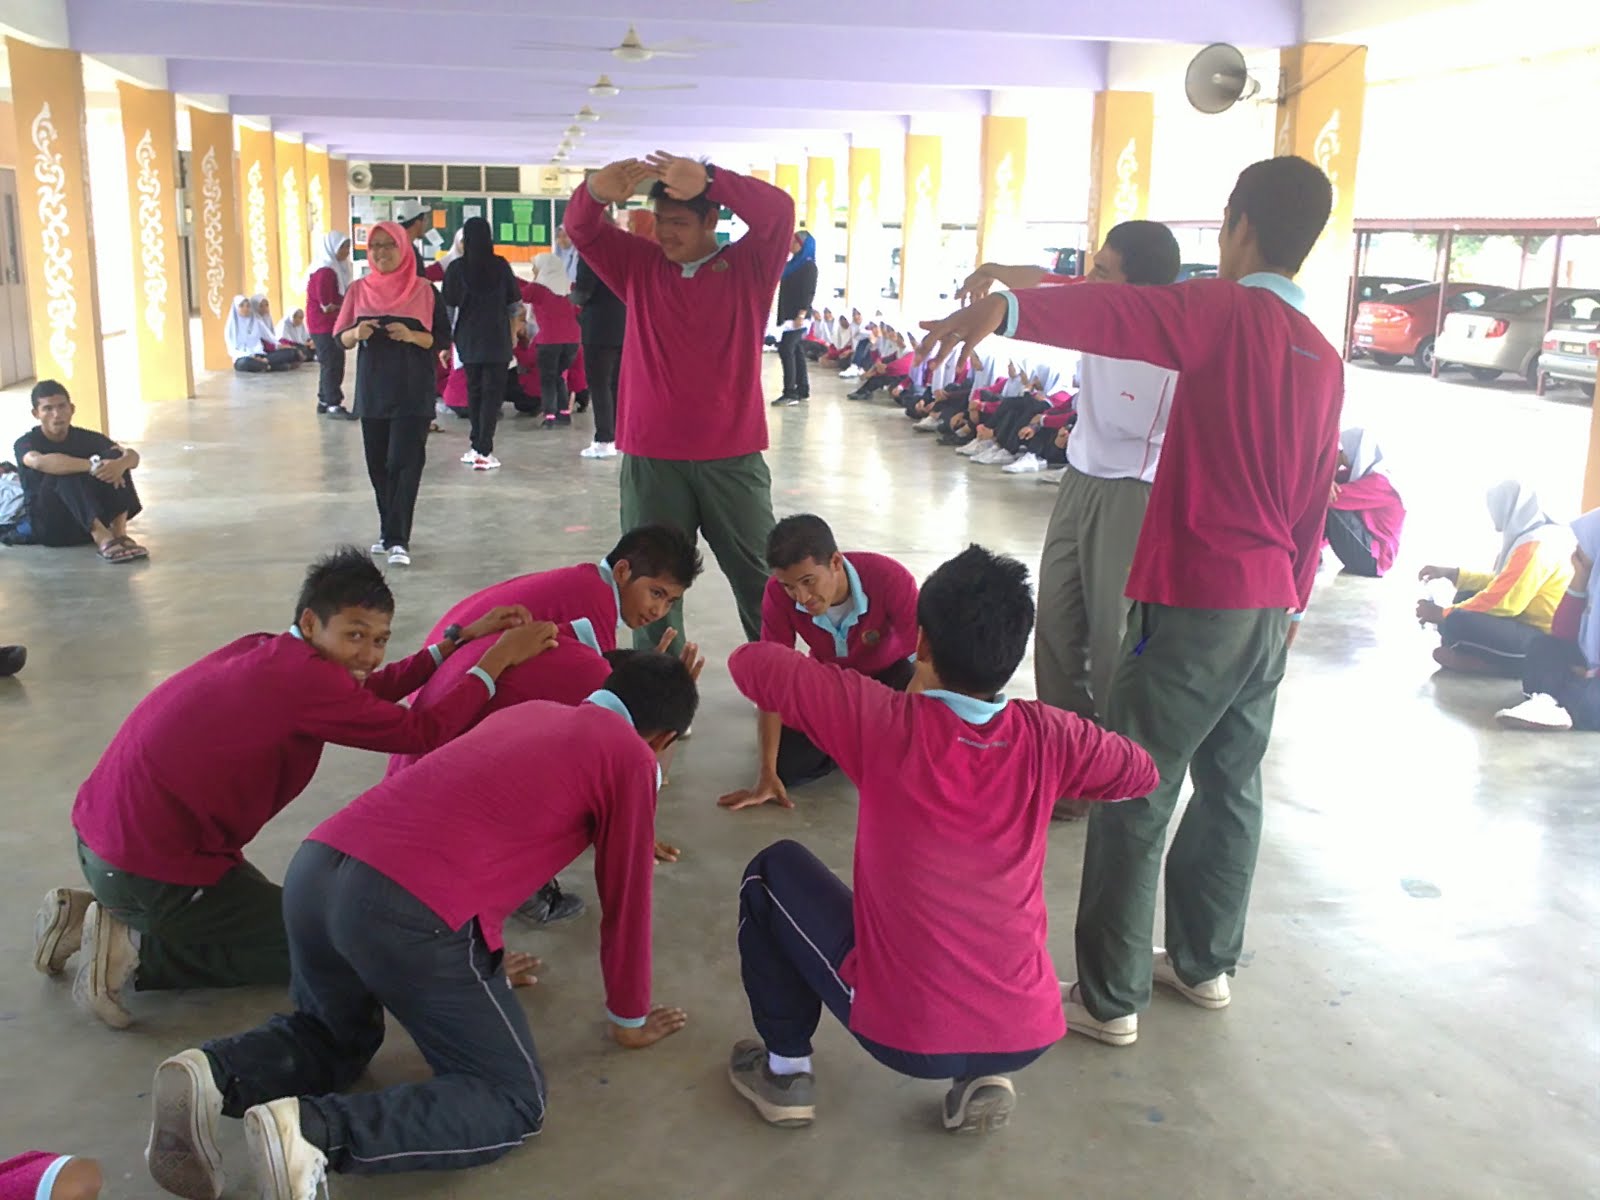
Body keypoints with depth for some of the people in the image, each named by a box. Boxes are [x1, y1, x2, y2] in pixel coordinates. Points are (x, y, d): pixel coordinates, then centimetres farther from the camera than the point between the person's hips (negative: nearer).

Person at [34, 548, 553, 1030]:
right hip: (150, 870, -9)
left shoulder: (263, 653, 6)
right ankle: (135, 949, 0)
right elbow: (423, 733, -20)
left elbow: (366, 693, 12)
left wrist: (457, 639, 10)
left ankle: (87, 913, 20)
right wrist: (497, 660, -10)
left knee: (265, 915, 30)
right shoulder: (305, 679, -23)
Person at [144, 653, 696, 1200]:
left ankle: (215, 1075, 4)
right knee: (515, 1100, 7)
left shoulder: (528, 711, 29)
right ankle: (314, 1132, -13)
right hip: (411, 909, -8)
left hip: (316, 868, 8)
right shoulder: (630, 756, 8)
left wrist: (486, 964, 52)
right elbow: (625, 898, 12)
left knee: (332, 1035, 34)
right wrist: (628, 1019, 28)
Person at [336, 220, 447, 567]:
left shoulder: (423, 290, 0)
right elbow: (342, 339, 8)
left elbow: (442, 339, -1)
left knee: (404, 463, -11)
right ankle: (388, 532, 21)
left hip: (412, 391, -4)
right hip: (373, 390, 4)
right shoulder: (359, 289, 8)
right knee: (378, 465, 8)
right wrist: (357, 333, -14)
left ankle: (398, 540, -11)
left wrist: (411, 336, -19)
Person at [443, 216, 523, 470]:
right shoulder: (501, 266, -4)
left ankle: (477, 446, 19)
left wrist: (448, 336, 11)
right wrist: (510, 322, 21)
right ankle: (483, 451, -7)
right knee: (492, 392, 1)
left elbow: (449, 306, -2)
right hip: (497, 339, -1)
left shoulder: (456, 268, -5)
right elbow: (515, 304, 2)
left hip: (468, 339, 1)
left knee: (474, 390, 15)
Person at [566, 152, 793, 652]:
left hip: (733, 456, -2)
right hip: (651, 457, 2)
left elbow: (779, 212, -16)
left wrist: (708, 180, -32)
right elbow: (581, 229, -1)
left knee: (759, 576, 7)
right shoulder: (640, 265, 9)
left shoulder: (749, 266, 1)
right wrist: (596, 192, -25)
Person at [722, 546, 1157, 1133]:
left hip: (902, 1036, -3)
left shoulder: (884, 722, -15)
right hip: (1029, 1037, 3)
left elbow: (750, 661, -2)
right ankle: (980, 1078, 17)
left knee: (773, 871, 16)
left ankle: (785, 1071, 22)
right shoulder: (1048, 737, -7)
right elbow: (1141, 771, 14)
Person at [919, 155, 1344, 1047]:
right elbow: (1313, 501, 16)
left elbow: (1119, 312, -30)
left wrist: (1005, 309, -45)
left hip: (1193, 603, -8)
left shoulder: (1226, 313, -10)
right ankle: (1205, 964, 32)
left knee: (1134, 799, 0)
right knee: (1232, 789, 17)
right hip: (1269, 606, 8)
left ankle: (1110, 999, 8)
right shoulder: (1325, 359, 12)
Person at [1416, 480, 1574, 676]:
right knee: (1467, 595, 18)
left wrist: (1442, 614, -12)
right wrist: (1451, 573, 19)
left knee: (1457, 621, -29)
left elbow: (1502, 602, -23)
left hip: (1543, 641, -11)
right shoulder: (1537, 536, 12)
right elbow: (1501, 582, 23)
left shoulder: (1535, 546, -21)